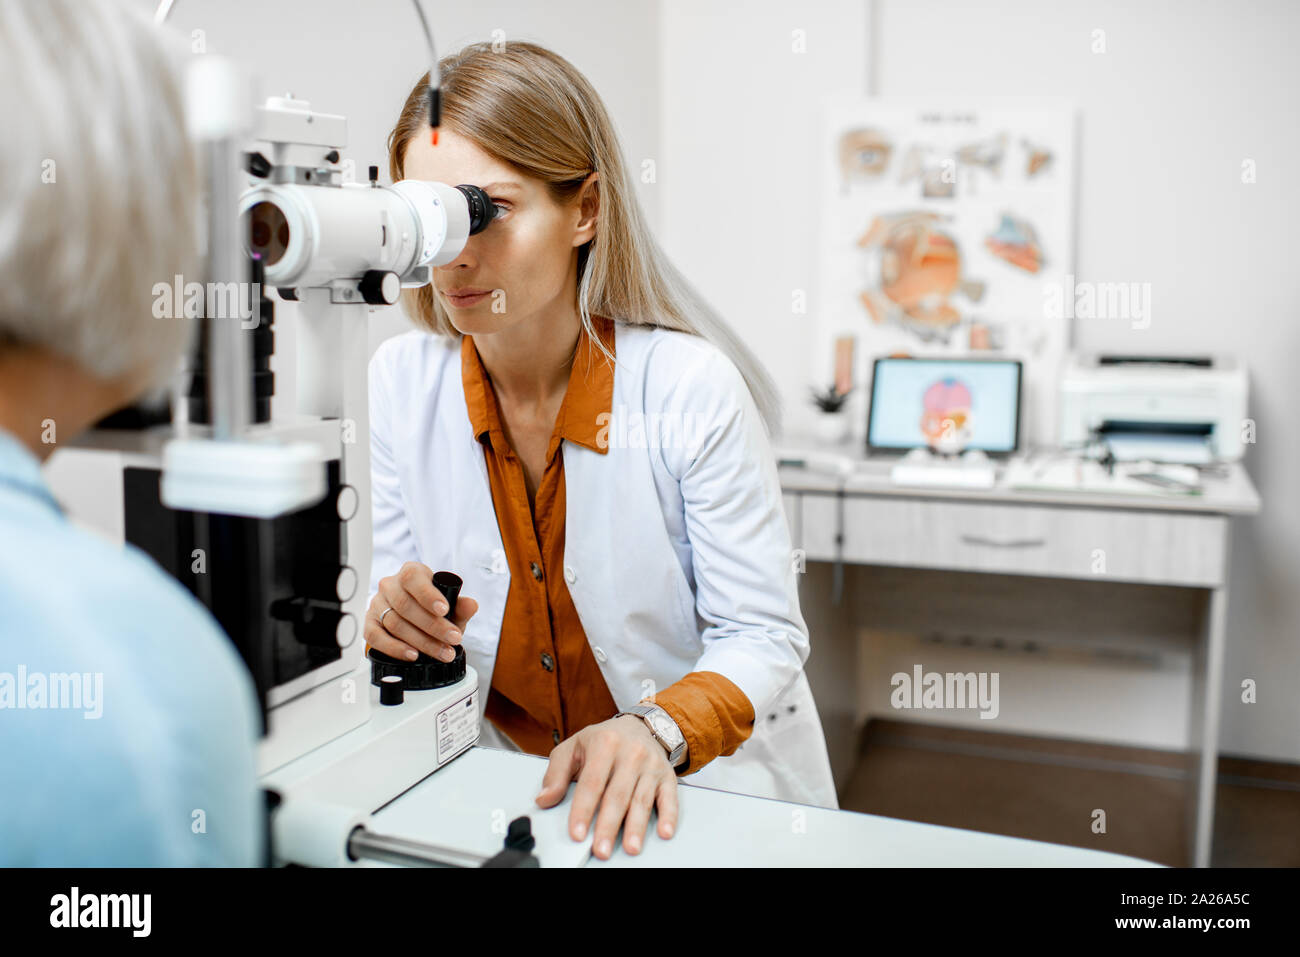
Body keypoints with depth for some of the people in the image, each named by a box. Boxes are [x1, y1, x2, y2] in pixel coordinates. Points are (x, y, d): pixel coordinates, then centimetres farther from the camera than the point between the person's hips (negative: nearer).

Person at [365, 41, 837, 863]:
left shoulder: (690, 387, -16)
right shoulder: (398, 381, -4)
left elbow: (764, 636, -12)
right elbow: (392, 596, 4)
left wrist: (657, 730, -29)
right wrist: (391, 625, -18)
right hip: (495, 779, 2)